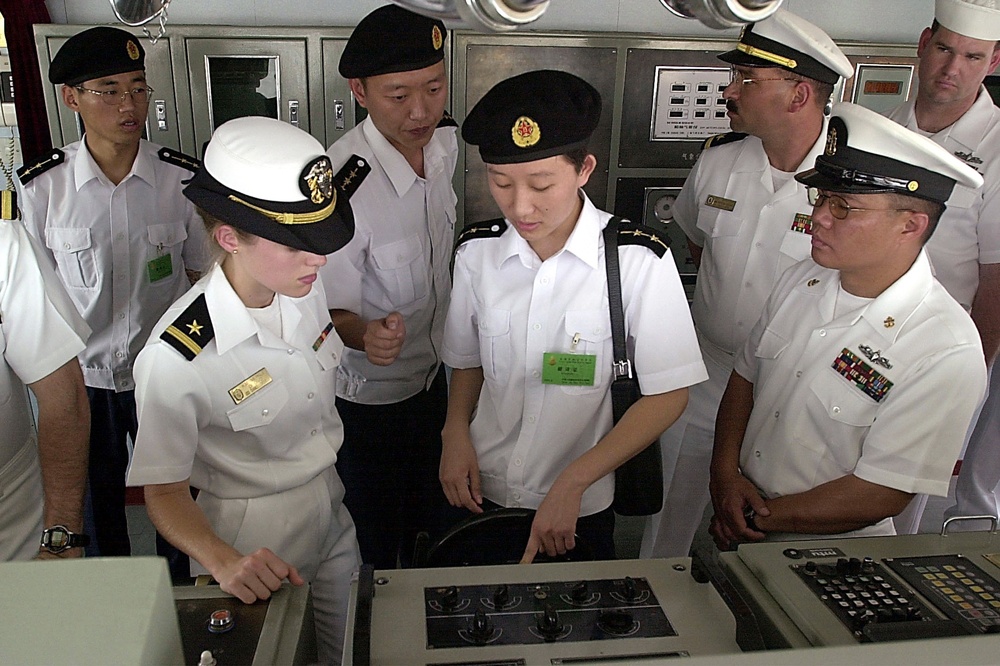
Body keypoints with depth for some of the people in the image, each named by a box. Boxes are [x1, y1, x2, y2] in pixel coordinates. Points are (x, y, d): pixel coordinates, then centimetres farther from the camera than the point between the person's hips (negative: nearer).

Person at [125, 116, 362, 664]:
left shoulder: (303, 287, -12)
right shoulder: (175, 358, -32)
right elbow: (164, 494, -20)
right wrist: (224, 563, -35)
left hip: (332, 511, 6)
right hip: (254, 544, -6)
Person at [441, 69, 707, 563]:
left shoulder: (638, 259, -17)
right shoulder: (476, 251, -5)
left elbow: (668, 395, -14)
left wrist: (572, 483, -18)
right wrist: (455, 430, -9)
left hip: (580, 510, -3)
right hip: (481, 495, 3)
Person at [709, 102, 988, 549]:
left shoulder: (947, 353, -21)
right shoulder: (800, 282, -3)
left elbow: (880, 496, -19)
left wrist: (758, 519, -13)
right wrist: (725, 474, -7)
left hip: (826, 562, -4)